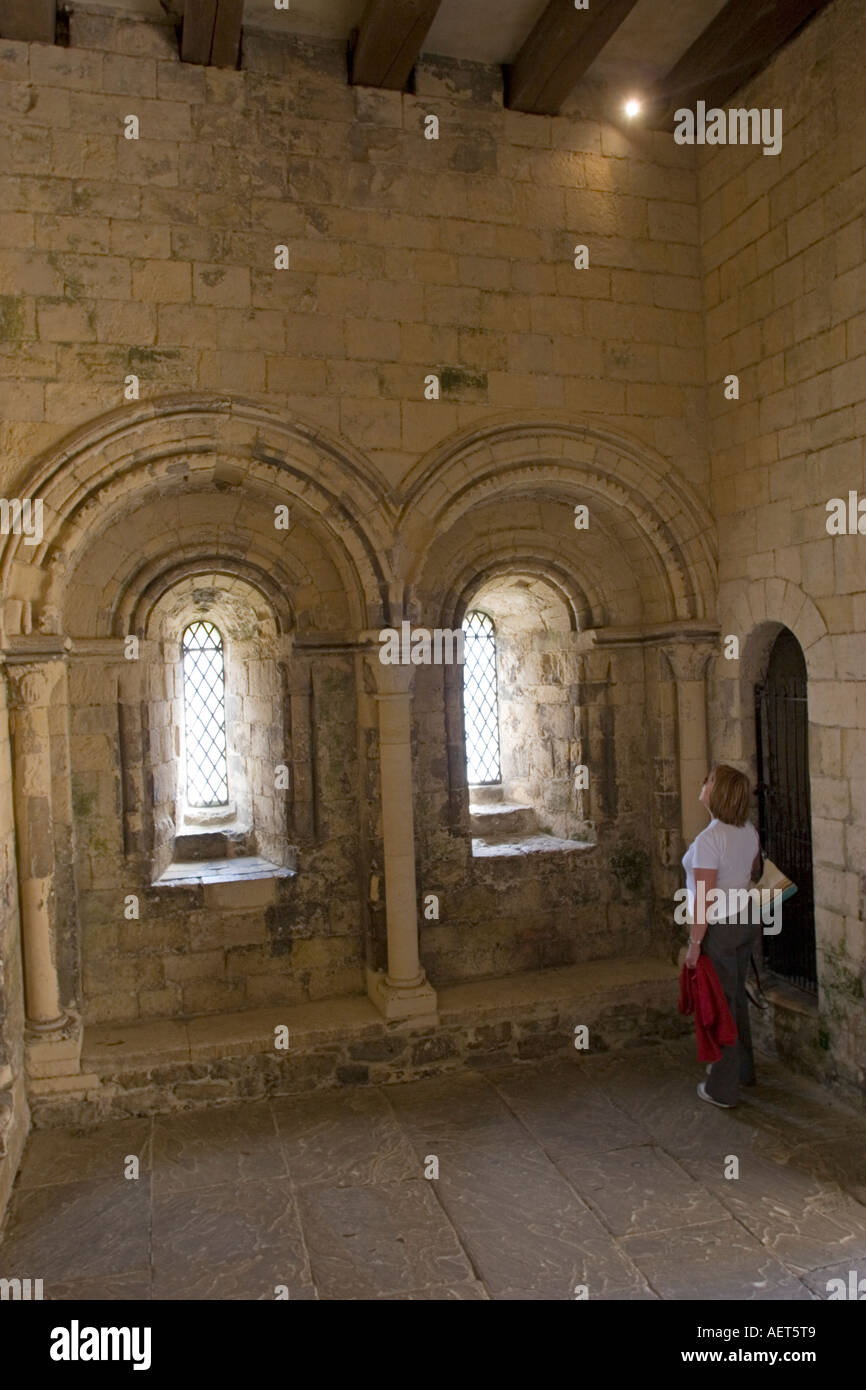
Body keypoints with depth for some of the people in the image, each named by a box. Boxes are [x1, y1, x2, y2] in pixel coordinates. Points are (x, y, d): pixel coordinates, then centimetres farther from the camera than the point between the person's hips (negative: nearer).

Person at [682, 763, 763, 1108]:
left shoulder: (708, 840, -24)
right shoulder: (749, 831, 0)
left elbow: (704, 899, -23)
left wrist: (694, 943, -16)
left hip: (719, 928, -8)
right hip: (748, 921, 8)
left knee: (720, 1003, 4)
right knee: (737, 995, 22)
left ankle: (723, 1089, 16)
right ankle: (743, 1070, 38)